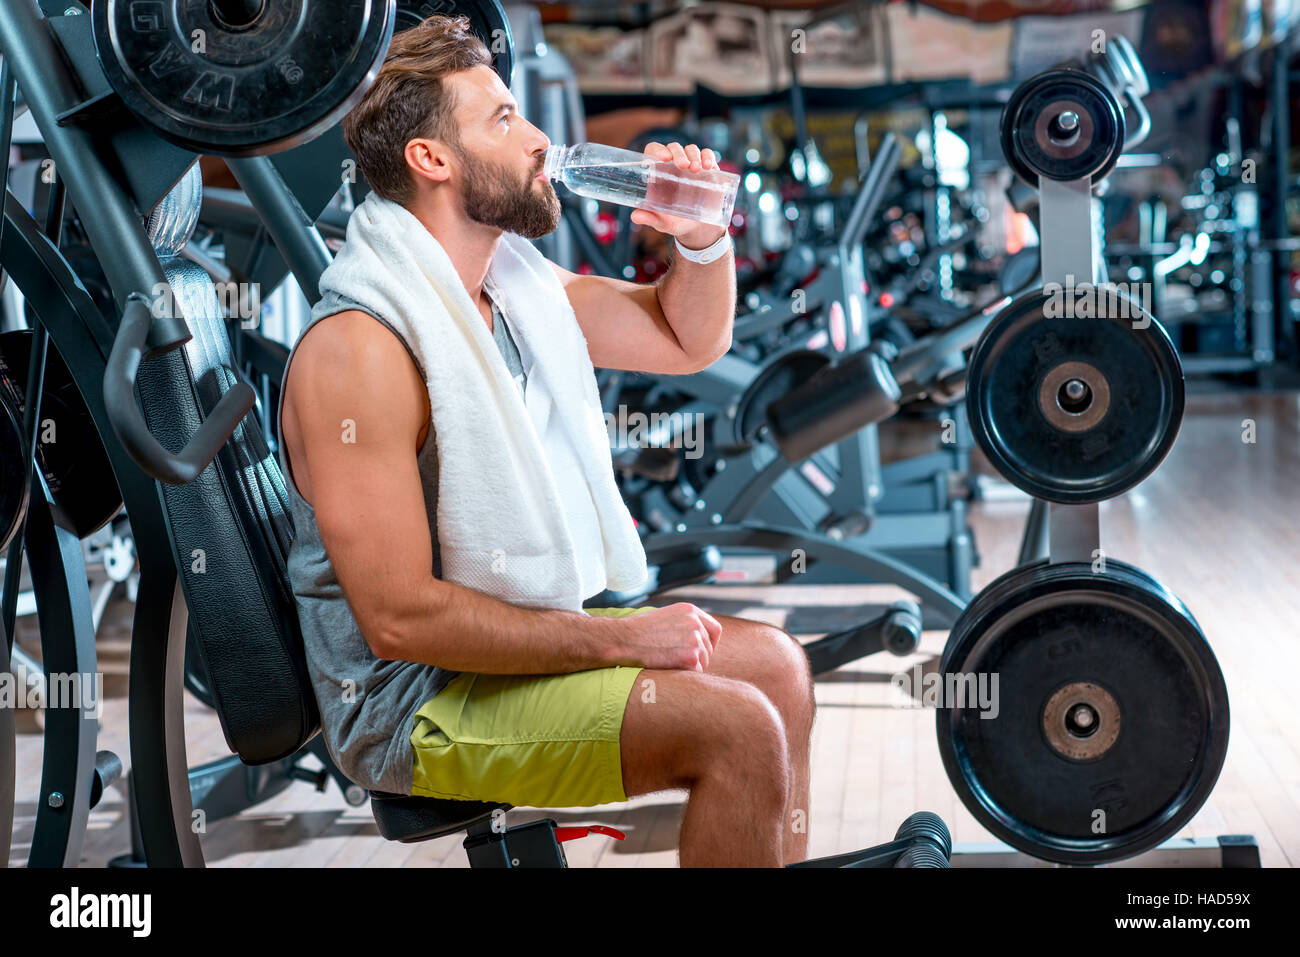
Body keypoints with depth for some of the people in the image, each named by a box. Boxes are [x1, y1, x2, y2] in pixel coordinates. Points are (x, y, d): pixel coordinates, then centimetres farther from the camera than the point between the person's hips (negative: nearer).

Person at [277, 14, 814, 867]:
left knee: (776, 665, 10)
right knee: (739, 727, -19)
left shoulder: (517, 279, 5)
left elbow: (690, 338, 19)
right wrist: (620, 638, -21)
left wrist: (702, 237, -3)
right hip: (420, 699, -9)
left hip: (534, 628, 9)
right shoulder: (359, 345, -23)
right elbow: (400, 617, -27)